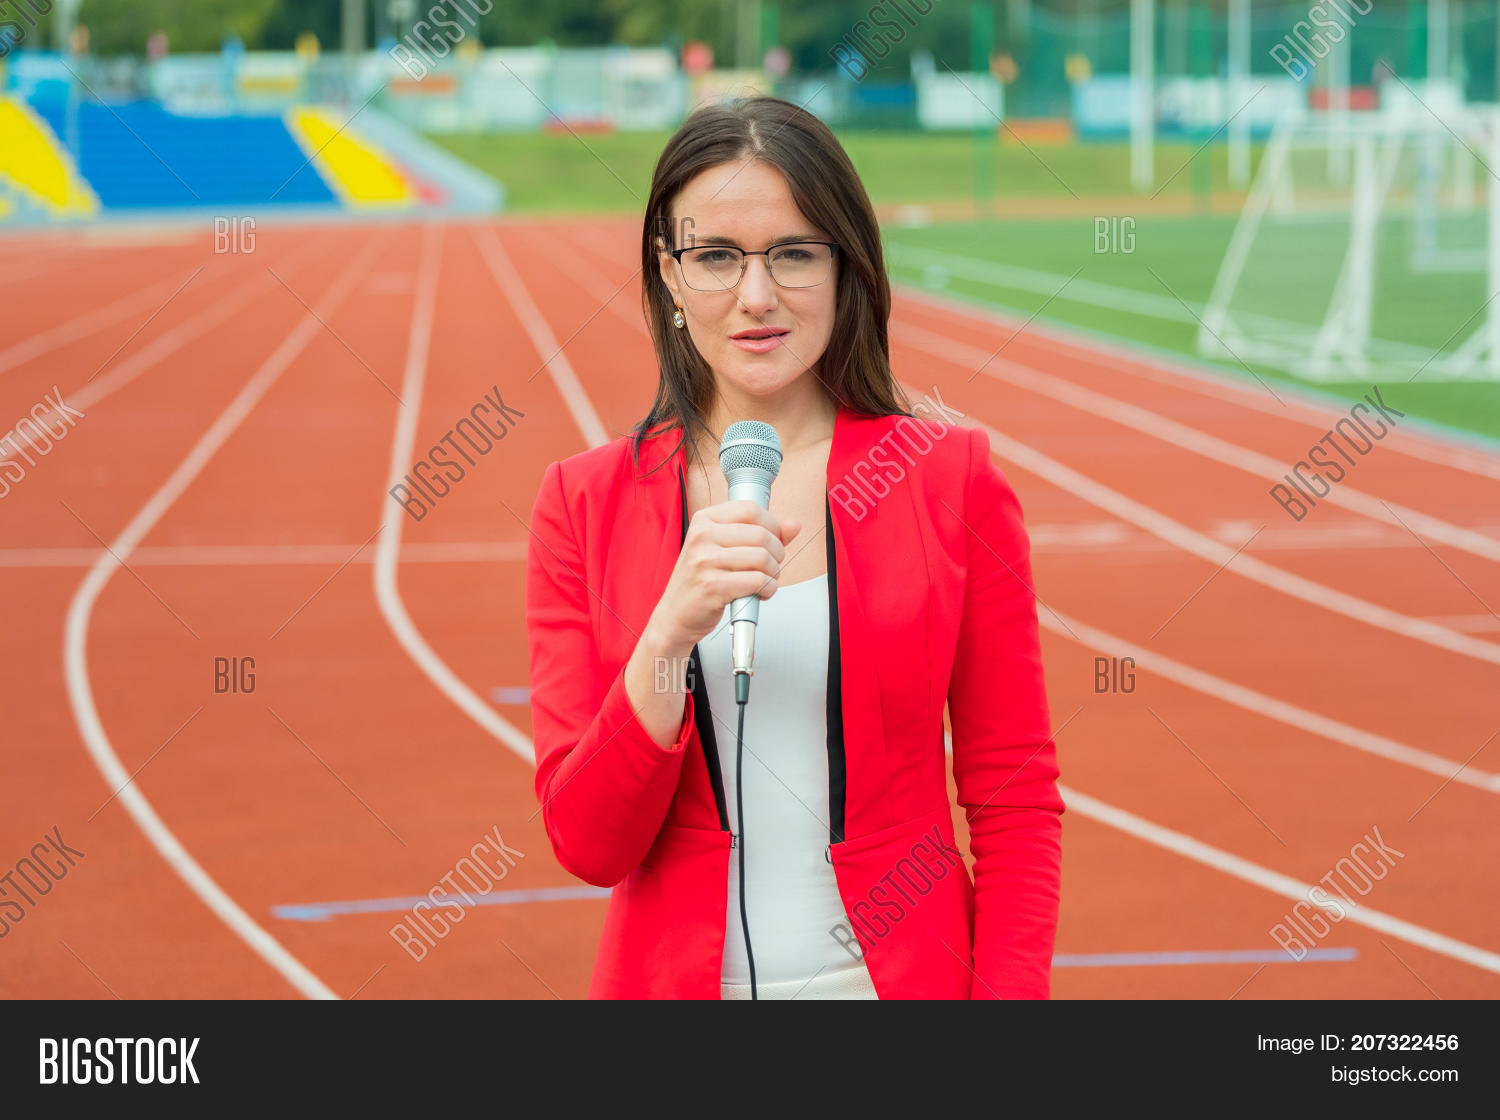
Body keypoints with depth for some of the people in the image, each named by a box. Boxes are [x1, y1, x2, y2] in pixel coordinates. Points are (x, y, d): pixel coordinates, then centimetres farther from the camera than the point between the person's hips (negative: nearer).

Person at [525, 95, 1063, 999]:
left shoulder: (951, 479, -3)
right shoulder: (585, 504, -2)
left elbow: (1016, 800, -1)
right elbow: (588, 845, -8)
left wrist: (1010, 991, -13)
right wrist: (672, 635, -21)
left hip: (902, 974, 0)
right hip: (674, 977, 1)